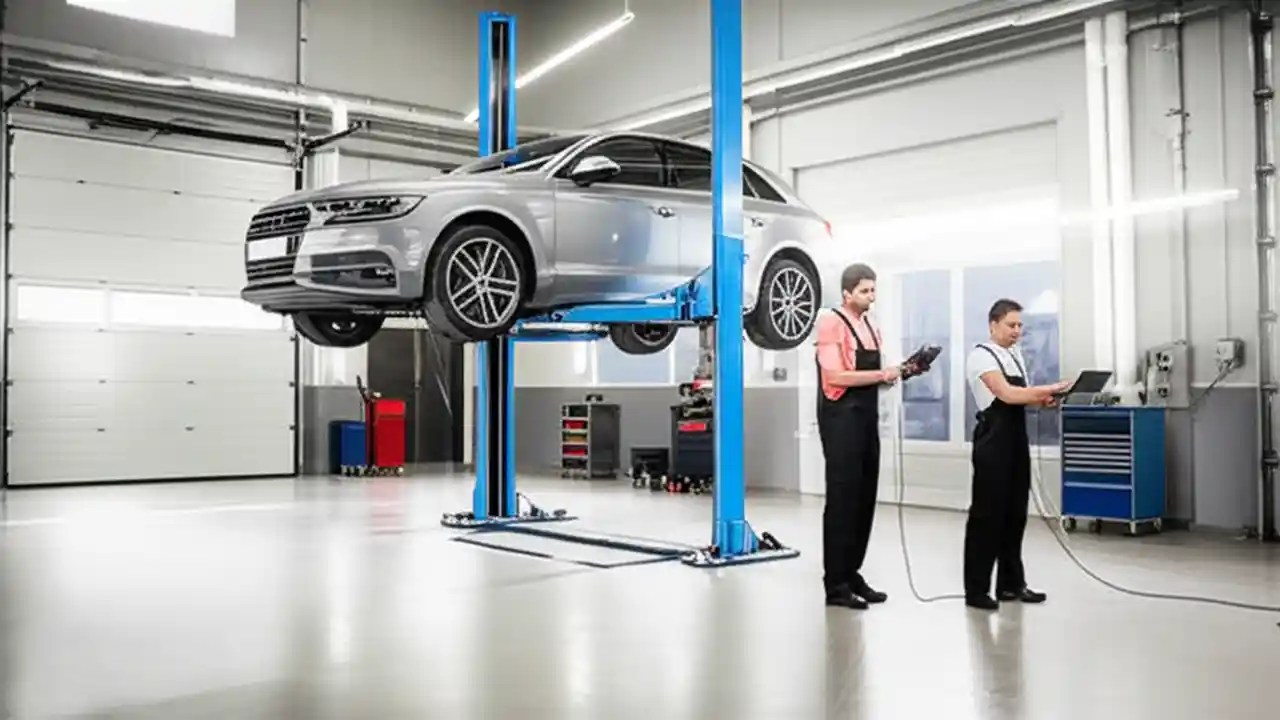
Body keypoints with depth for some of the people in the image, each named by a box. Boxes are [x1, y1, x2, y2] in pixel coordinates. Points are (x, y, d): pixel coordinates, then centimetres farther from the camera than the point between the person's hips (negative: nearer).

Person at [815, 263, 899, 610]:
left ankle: (851, 574, 20)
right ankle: (836, 584, 2)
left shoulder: (869, 327, 15)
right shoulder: (832, 323, -9)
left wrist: (892, 374, 1)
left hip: (866, 418, 8)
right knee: (842, 499, -5)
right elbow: (836, 376, -18)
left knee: (865, 499, 10)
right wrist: (881, 374, -17)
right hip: (841, 418, -8)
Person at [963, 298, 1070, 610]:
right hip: (993, 441, -8)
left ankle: (1011, 583, 21)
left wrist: (1043, 400, -6)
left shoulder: (1016, 355, 15)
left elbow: (1022, 396, 14)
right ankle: (976, 590, 3)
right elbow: (1007, 394, -22)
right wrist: (1048, 388, -24)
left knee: (1015, 512, 11)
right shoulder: (981, 355, -10)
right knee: (987, 513, -4)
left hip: (1016, 439, 8)